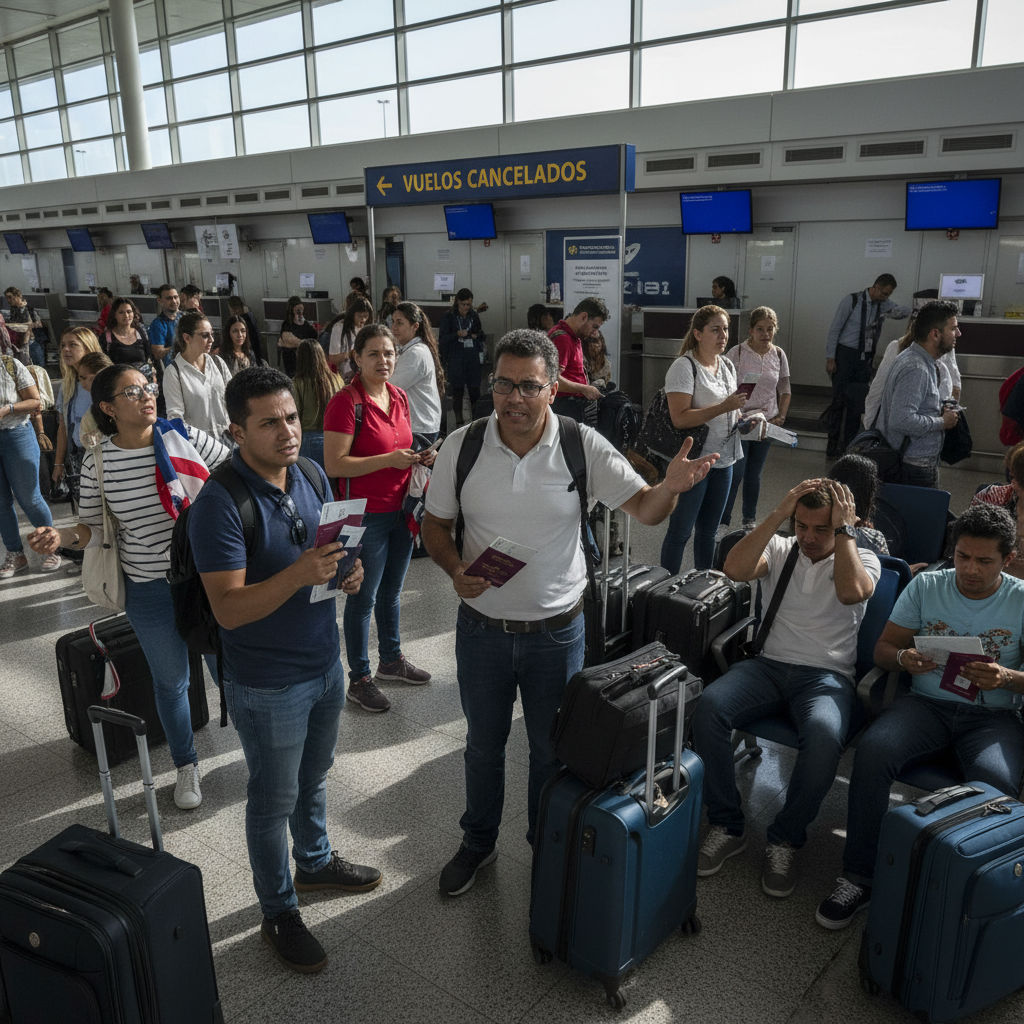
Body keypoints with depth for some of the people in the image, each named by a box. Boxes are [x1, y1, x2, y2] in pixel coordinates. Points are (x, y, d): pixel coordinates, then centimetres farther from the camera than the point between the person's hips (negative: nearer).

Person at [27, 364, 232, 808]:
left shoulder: (184, 436, -9)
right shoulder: (97, 462, -7)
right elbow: (95, 529, 2)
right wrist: (62, 537, -18)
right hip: (151, 590, 1)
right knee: (171, 680, 17)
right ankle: (186, 766, 41)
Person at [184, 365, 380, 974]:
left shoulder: (311, 474, -1)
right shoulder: (220, 504, -24)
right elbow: (229, 608, -26)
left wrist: (349, 570, -10)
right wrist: (299, 574, -39)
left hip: (325, 663, 7)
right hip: (268, 684, -6)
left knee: (314, 777, 27)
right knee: (275, 800, 13)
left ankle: (315, 862, 51)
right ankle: (279, 913, 34)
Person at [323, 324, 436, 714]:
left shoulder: (399, 397, 7)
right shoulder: (345, 402, -16)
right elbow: (335, 465, -21)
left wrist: (418, 457, 0)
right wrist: (390, 459, -23)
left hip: (400, 510, 7)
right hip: (366, 515, -7)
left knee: (391, 591, 21)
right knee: (364, 598, 5)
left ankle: (392, 659, 39)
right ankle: (359, 679, 20)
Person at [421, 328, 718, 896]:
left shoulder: (583, 446, -11)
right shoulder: (461, 446, -9)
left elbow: (643, 508, -10)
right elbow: (434, 523, 1)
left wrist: (671, 487, -33)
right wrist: (456, 569, -18)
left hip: (557, 630, -1)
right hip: (482, 628, 1)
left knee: (551, 746, 18)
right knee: (483, 741, 21)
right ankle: (478, 842, 46)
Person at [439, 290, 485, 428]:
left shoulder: (473, 316, 10)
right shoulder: (448, 317, -1)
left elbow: (482, 335, 21)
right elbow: (442, 339, -5)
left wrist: (477, 335, -2)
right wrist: (457, 334, -19)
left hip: (473, 358, 3)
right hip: (456, 359, -2)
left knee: (474, 390, -1)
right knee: (457, 390, 2)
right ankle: (459, 420, 10)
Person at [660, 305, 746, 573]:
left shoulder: (727, 365, 12)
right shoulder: (684, 367, -14)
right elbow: (680, 419, -25)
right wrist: (724, 407, -27)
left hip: (724, 460, 8)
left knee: (708, 530, 18)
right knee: (680, 531, 1)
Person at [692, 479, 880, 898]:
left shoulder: (862, 558, 8)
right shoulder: (779, 549, 12)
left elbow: (852, 591, -17)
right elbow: (735, 569, -10)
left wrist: (844, 530, -8)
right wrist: (779, 513, -10)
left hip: (827, 676, -2)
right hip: (768, 665, 2)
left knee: (824, 735, -37)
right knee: (708, 706, -28)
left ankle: (785, 839, -12)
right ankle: (727, 826, -10)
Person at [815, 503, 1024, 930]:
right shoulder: (925, 586, 7)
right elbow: (881, 650, 8)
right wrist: (903, 658, -16)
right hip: (926, 703, 1)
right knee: (873, 750, -30)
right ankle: (858, 878, -17)